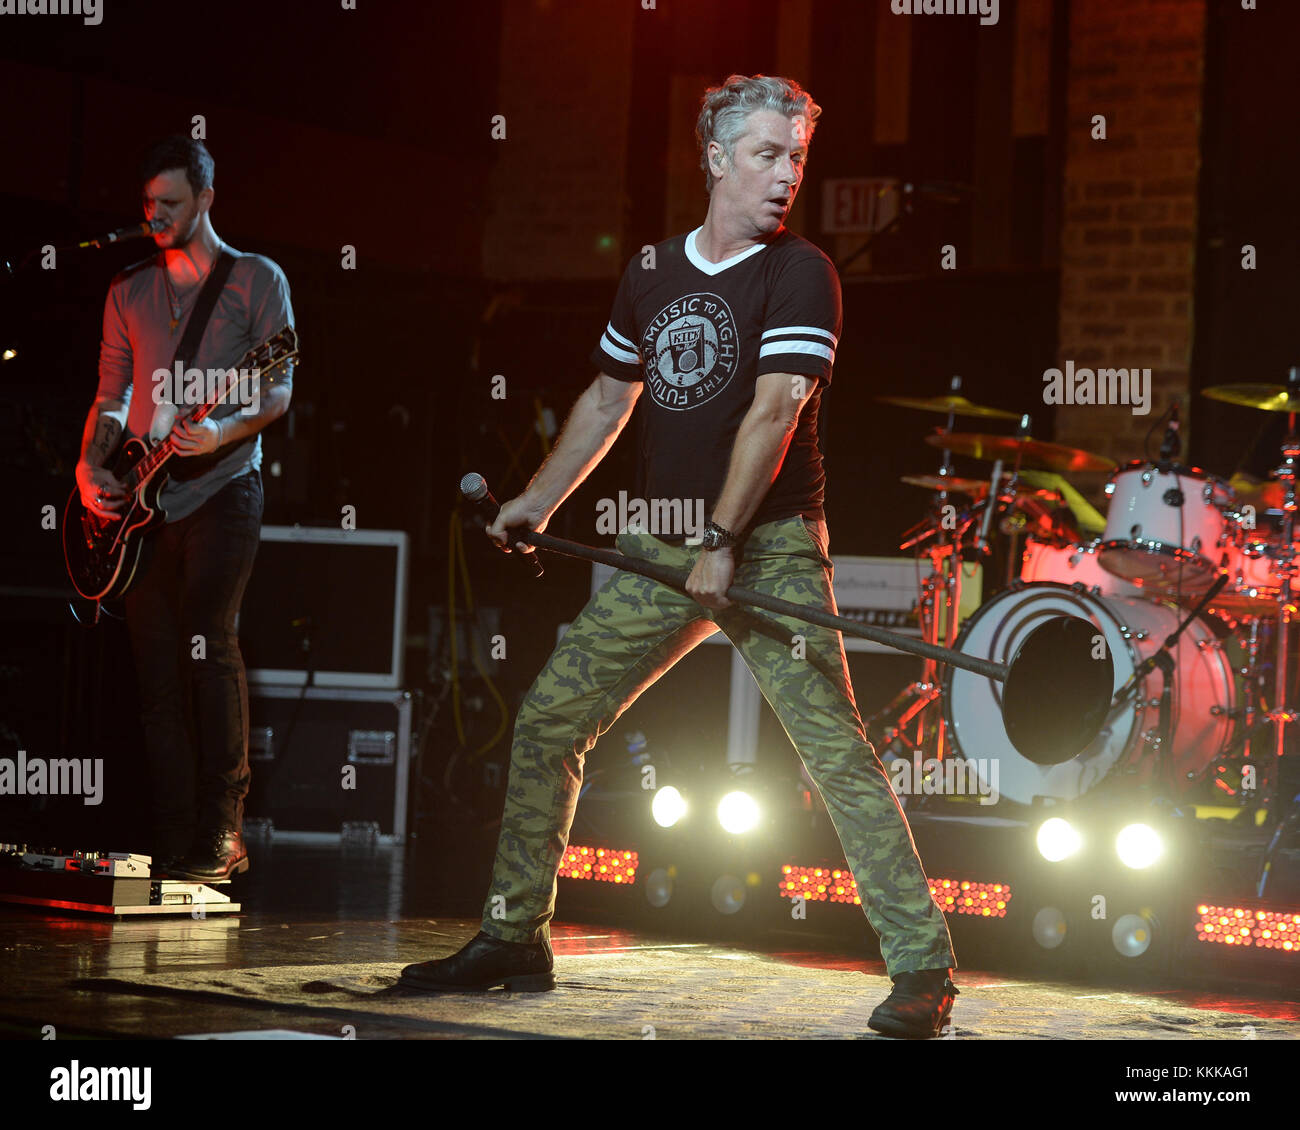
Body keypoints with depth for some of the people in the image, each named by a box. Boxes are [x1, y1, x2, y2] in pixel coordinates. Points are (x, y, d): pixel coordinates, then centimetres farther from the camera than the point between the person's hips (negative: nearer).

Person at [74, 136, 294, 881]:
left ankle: (221, 833, -9)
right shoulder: (130, 291, 16)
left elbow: (279, 391, -4)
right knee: (158, 667, 1)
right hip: (139, 501, 5)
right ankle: (174, 844, 3)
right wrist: (92, 464, 0)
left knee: (208, 645, -15)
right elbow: (111, 394, 18)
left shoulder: (256, 279, 3)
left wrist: (224, 432, -22)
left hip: (222, 487, -5)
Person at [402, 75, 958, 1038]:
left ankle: (923, 966, -12)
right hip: (663, 551, 6)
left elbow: (773, 412, -17)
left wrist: (723, 543, -24)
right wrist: (538, 503, 22)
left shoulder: (800, 275, -7)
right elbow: (609, 398, 25)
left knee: (835, 748, -15)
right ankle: (515, 940, 19)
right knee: (547, 721, 7)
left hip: (770, 547, -6)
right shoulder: (651, 276, 12)